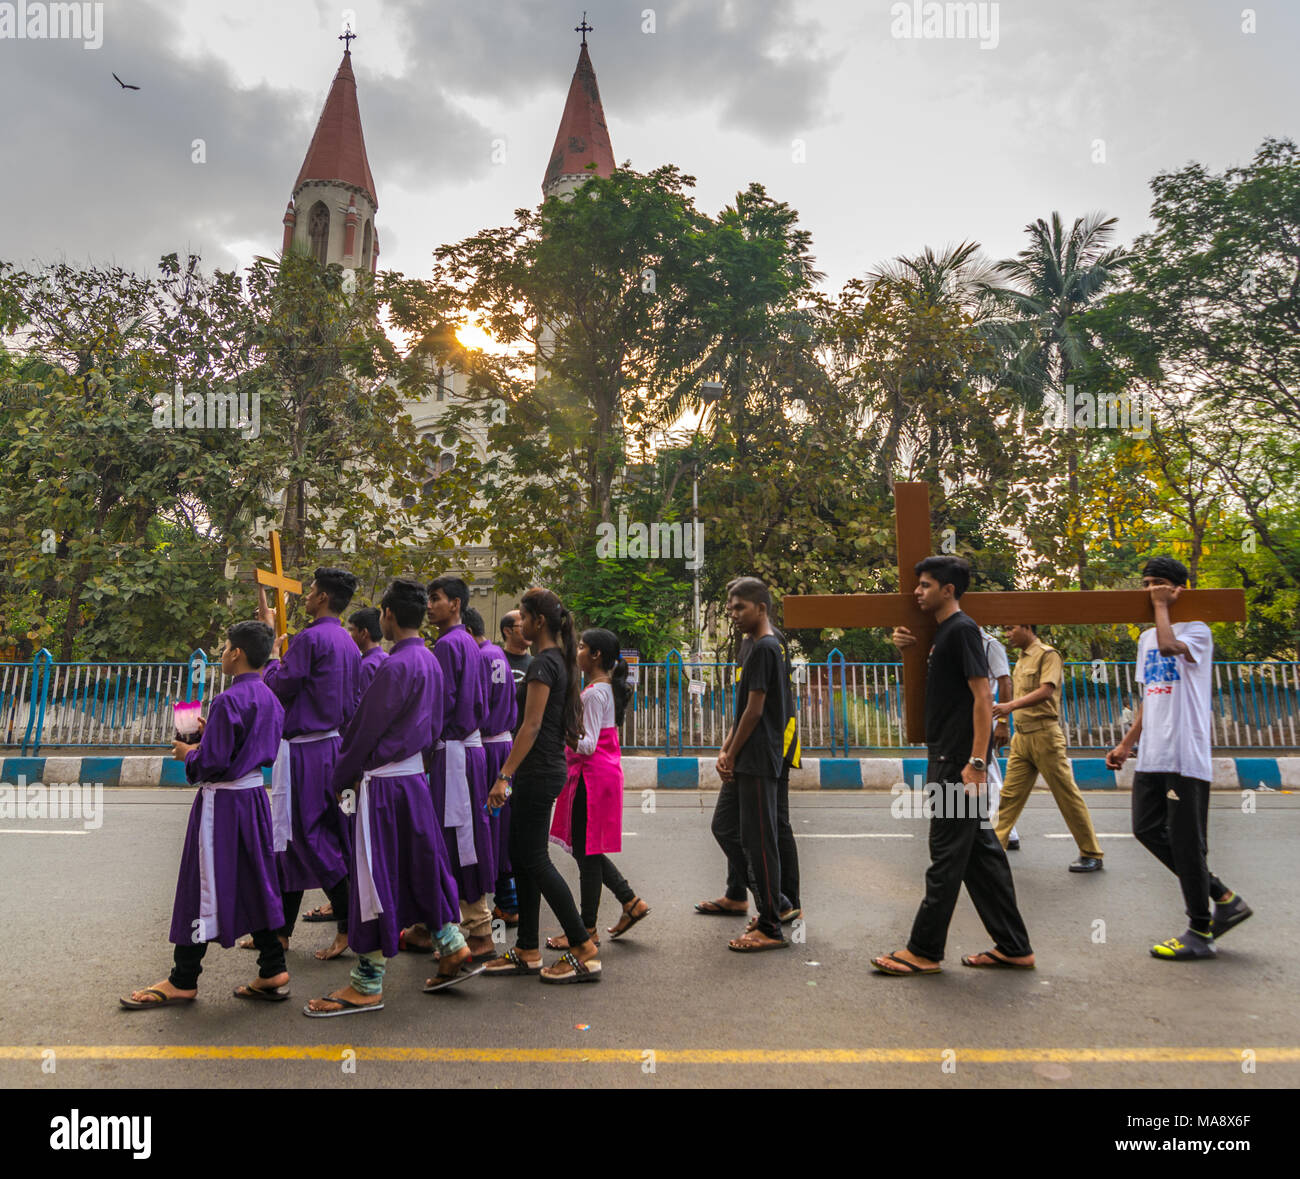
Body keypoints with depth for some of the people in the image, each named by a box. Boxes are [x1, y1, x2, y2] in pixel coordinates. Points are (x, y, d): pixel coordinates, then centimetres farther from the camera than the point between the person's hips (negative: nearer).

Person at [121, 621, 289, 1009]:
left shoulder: (228, 701, -20)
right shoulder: (269, 698, 6)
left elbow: (211, 763, -20)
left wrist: (188, 755, 0)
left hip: (222, 802, -8)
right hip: (255, 795, 8)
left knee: (204, 888, 5)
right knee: (256, 882, 14)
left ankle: (183, 981, 20)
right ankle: (273, 972, 19)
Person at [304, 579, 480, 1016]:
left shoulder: (395, 666, -18)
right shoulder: (431, 661, 9)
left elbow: (366, 730, -14)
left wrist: (341, 780, -2)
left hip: (384, 782, -9)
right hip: (415, 775, 9)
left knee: (376, 876, 1)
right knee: (420, 866, 18)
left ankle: (367, 986, 12)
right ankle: (454, 950, 24)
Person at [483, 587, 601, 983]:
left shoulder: (543, 663, -15)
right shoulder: (559, 660, 14)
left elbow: (531, 726, -20)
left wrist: (504, 775, -19)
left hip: (537, 772, -10)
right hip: (547, 769, 10)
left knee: (534, 860, -3)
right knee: (521, 858, 13)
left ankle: (584, 950, 1)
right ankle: (526, 952, 22)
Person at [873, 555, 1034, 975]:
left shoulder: (962, 629, -12)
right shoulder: (943, 632, 17)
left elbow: (983, 696, -18)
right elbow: (939, 692, 28)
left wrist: (976, 763, -23)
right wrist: (906, 645, 12)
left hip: (959, 760, -10)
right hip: (948, 758, 10)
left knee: (947, 854, -2)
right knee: (981, 851, 13)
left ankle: (924, 951, 7)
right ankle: (1014, 948, 22)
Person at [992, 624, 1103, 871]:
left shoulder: (1047, 654, -7)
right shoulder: (1021, 659, 18)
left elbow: (1046, 691, -21)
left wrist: (1012, 705, -28)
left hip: (1044, 734, -8)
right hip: (1021, 736, 8)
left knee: (1067, 793, 0)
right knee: (1010, 794, 6)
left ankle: (1092, 855, 11)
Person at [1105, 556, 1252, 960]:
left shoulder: (1197, 631, -5)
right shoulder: (1146, 638, 17)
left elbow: (1170, 647, -30)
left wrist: (1162, 605, -14)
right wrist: (1127, 744, 19)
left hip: (1186, 756, -8)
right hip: (1152, 757, 8)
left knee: (1185, 842, -2)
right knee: (1147, 829, 8)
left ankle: (1201, 932, 12)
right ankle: (1223, 898, 23)